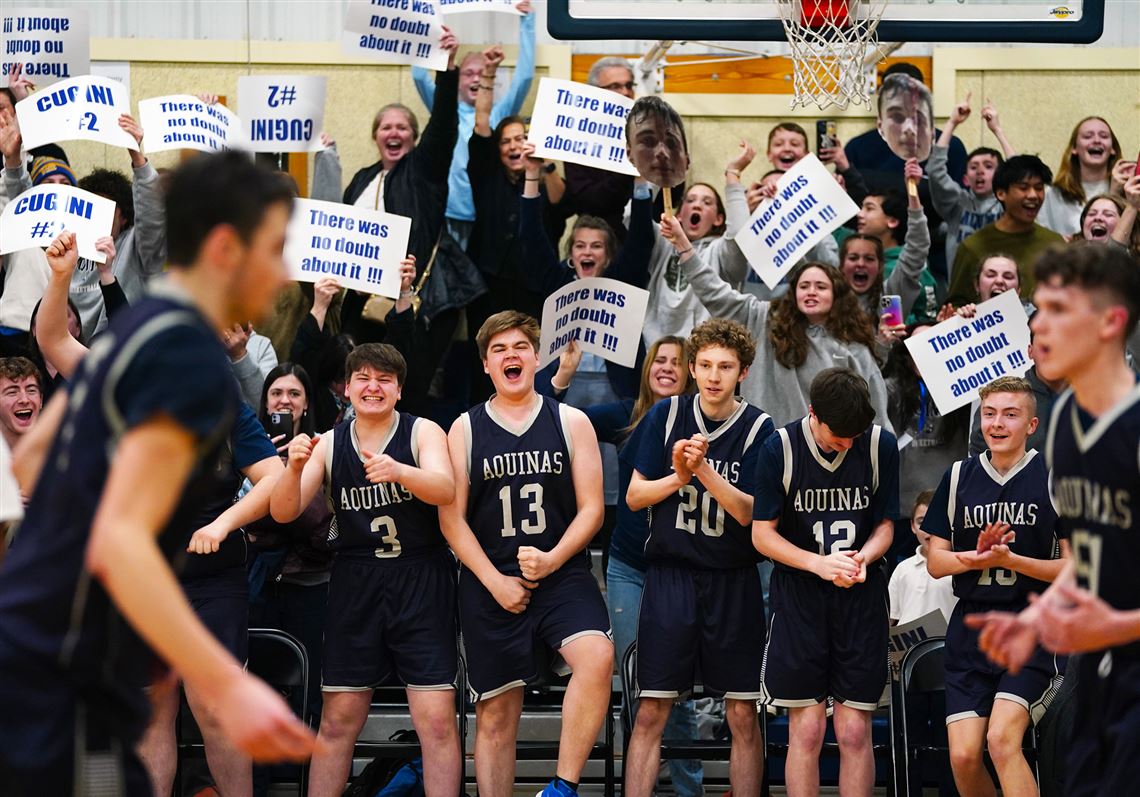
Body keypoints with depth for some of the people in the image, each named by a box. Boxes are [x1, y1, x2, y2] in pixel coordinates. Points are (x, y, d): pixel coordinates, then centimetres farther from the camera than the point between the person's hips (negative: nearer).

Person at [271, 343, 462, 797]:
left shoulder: (423, 433, 0)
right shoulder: (329, 444, 8)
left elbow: (445, 490, -18)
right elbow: (283, 513, 1)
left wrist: (399, 471, -38)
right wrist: (294, 467, -19)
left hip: (421, 582, -2)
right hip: (355, 584, 3)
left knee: (437, 720, -7)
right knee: (337, 721, 4)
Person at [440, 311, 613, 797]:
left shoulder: (571, 423, 7)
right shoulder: (465, 429, 8)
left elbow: (590, 508, 3)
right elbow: (451, 518, 3)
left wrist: (552, 560, -14)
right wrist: (494, 581, -9)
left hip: (561, 575, -1)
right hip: (490, 584, 1)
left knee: (596, 656, -29)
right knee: (495, 713, 3)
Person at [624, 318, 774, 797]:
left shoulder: (758, 429, -3)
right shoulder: (666, 416, 3)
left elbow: (750, 512, -10)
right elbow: (635, 496, 4)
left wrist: (704, 471, -23)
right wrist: (679, 476, -14)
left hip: (733, 582, -1)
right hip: (670, 576, 1)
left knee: (742, 715, 2)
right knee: (650, 712, -3)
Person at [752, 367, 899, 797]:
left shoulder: (881, 446, -3)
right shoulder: (779, 449, -8)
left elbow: (885, 524, 6)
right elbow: (762, 534, -5)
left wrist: (863, 557, -16)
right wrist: (820, 564, -19)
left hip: (861, 597, 1)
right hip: (799, 596, -1)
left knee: (855, 731, 1)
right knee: (806, 729, -2)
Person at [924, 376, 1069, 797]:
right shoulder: (960, 477, 8)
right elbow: (935, 561, 9)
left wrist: (1008, 559, -18)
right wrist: (978, 557, -12)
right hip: (971, 627, 4)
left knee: (1002, 739, -22)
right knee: (963, 756, -3)